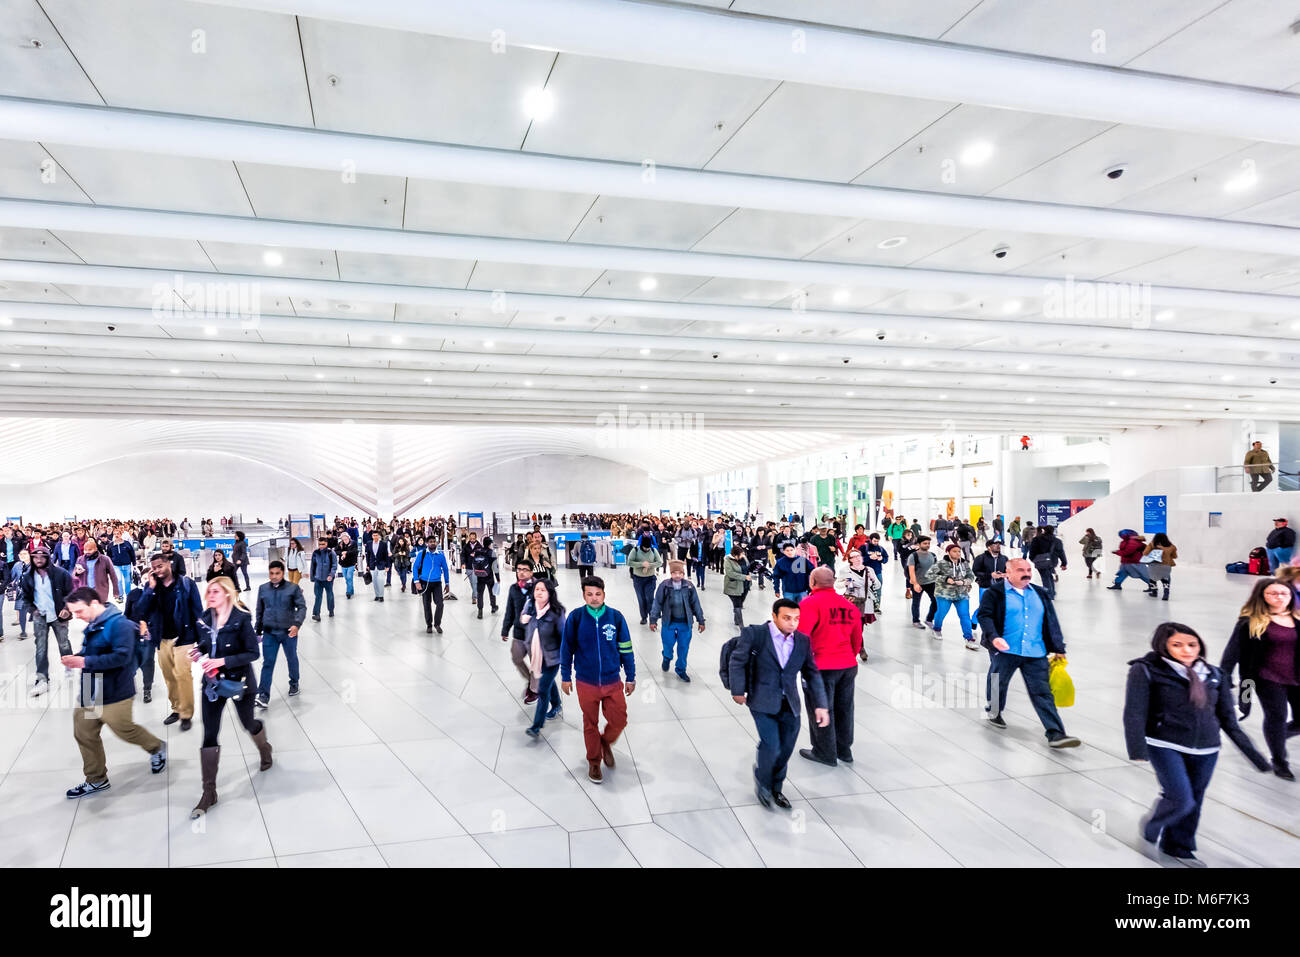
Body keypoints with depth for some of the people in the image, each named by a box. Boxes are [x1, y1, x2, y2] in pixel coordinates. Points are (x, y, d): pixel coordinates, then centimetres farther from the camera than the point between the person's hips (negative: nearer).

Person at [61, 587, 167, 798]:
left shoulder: (119, 624, -20)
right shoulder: (91, 626, 8)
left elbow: (121, 657, -28)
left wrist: (85, 662, -28)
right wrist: (74, 659, 1)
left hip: (114, 694, -8)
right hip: (89, 693, 9)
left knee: (125, 730, 5)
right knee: (84, 735, 11)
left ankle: (157, 749, 33)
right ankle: (96, 780, 26)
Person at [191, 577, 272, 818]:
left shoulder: (241, 618, -17)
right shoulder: (206, 618, -2)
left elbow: (253, 653, -18)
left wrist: (223, 661, -26)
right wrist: (199, 651, -7)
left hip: (239, 680, -4)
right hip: (213, 681, 4)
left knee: (248, 723, 16)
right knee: (209, 735, 0)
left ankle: (265, 751, 52)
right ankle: (209, 791, 8)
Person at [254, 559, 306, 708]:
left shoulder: (293, 588, -7)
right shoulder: (263, 589, 3)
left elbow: (302, 607, -8)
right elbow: (259, 611, 12)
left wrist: (297, 624, -23)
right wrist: (258, 631, 15)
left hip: (289, 632, -1)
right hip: (269, 633, 1)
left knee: (292, 659, 16)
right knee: (268, 663, -3)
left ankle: (294, 683, 39)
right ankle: (263, 696, -3)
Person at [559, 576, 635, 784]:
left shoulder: (616, 617, -7)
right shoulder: (575, 618, -8)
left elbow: (626, 649, 2)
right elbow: (566, 648, 3)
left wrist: (630, 677, 7)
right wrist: (565, 677, 7)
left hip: (613, 682, 1)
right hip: (586, 683, -1)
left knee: (619, 721, 4)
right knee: (590, 724, 13)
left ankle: (606, 743, 37)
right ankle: (594, 762, 34)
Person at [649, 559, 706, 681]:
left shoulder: (689, 586, -4)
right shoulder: (664, 586, -9)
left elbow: (695, 604, 4)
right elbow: (657, 603, -3)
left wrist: (701, 621, 8)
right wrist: (653, 620, -3)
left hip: (685, 623, 1)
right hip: (669, 622, -1)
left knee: (684, 648, 8)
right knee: (668, 645, 7)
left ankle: (681, 670, 29)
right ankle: (667, 658, 43)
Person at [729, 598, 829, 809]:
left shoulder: (803, 641, 1)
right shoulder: (754, 634, -11)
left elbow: (812, 674, 7)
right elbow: (737, 661, -4)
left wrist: (821, 705, 2)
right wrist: (738, 691, -5)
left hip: (790, 704, 4)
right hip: (763, 702, -4)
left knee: (786, 748, 9)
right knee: (770, 745, -13)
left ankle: (776, 788, 34)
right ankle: (762, 783, 17)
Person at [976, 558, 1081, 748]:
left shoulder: (1040, 594, 15)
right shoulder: (995, 593, -2)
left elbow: (1052, 623, 18)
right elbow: (984, 616, -10)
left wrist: (1058, 649, 13)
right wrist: (993, 636, -26)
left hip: (1036, 654, 3)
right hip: (1004, 651, -3)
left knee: (1042, 692, -3)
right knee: (997, 684, 12)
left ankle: (1055, 734, -7)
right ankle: (994, 713, 39)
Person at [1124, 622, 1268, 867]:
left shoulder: (1214, 675, 7)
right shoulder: (1147, 671, -8)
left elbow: (1228, 718, 13)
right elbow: (1134, 712, -12)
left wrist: (1251, 751, 10)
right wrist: (1137, 750, -21)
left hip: (1206, 751, 5)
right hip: (1166, 746, -5)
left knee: (1194, 802, 11)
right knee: (1181, 799, -11)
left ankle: (1178, 847, 35)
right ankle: (1151, 826, 20)